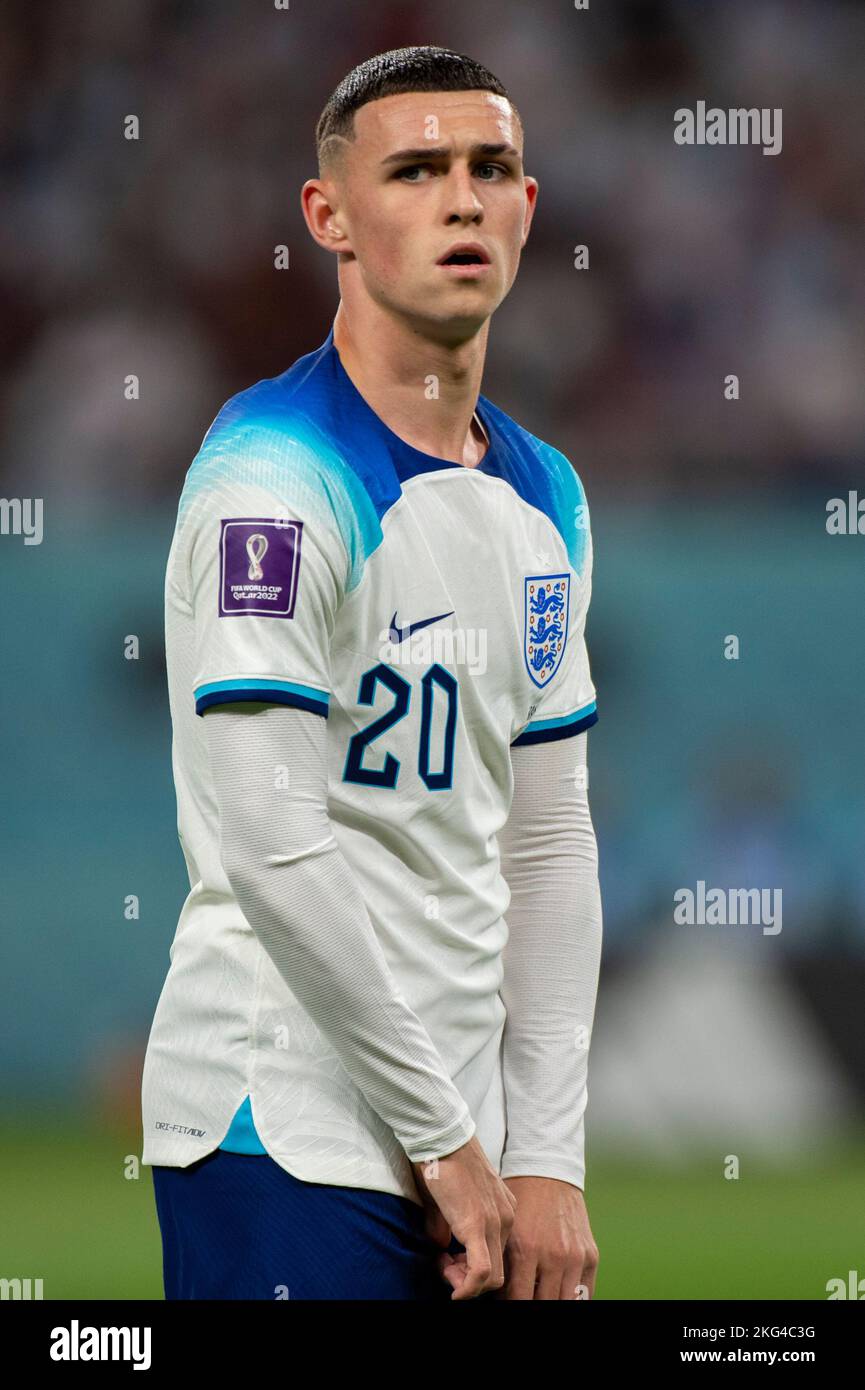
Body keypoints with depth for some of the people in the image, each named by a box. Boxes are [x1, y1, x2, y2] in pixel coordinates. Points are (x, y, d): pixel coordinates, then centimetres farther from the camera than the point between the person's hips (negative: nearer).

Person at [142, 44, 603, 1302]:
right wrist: (444, 1139, -14)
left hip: (461, 1139, 7)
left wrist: (545, 1160, 6)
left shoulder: (545, 495, 12)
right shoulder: (276, 474, -13)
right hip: (288, 1141, -7)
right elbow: (274, 837, -18)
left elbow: (547, 842, 13)